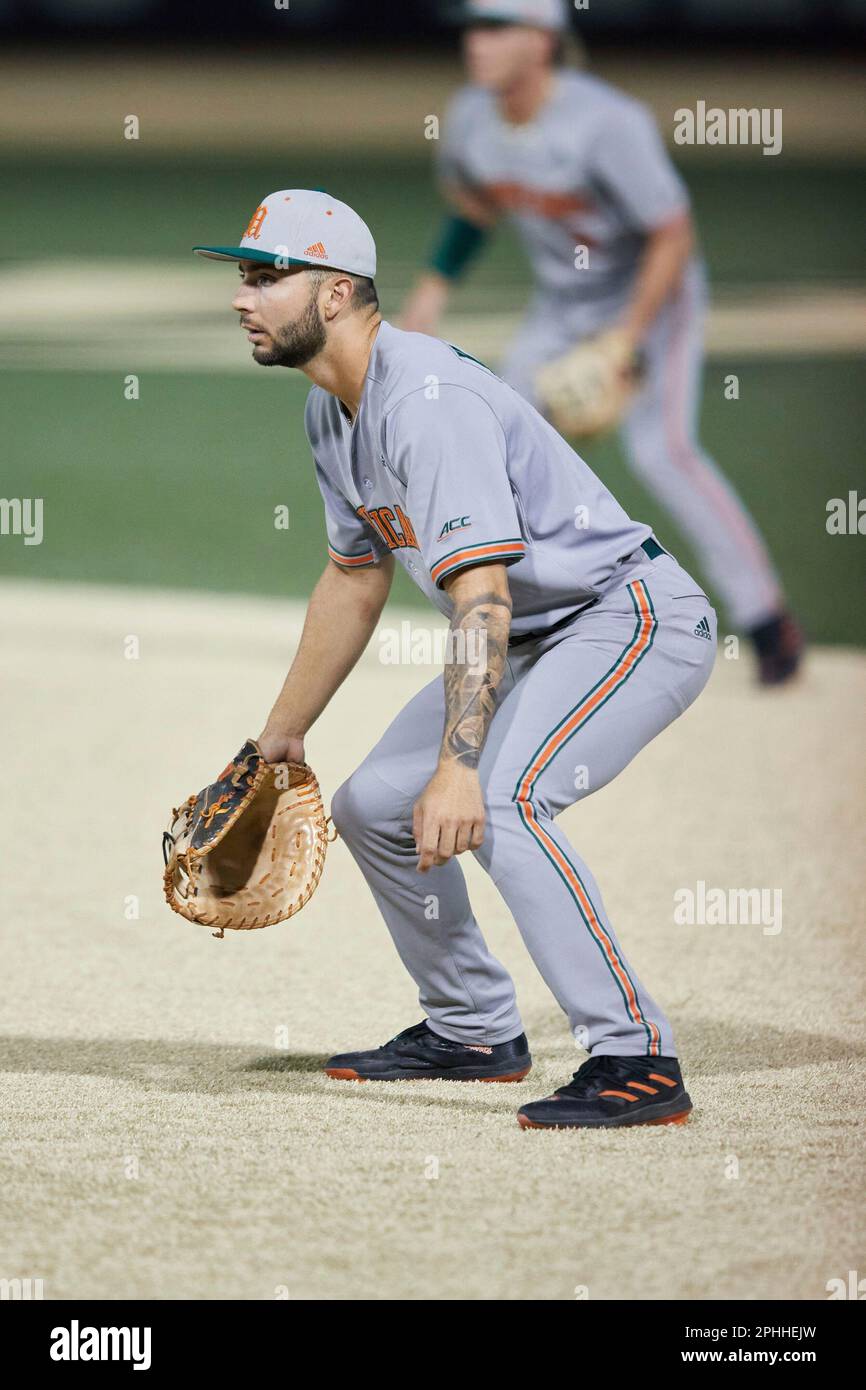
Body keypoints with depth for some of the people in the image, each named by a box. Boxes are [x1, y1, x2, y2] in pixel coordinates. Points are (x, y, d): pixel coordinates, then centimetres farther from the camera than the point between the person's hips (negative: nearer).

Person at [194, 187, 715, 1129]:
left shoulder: (426, 399, -26)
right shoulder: (333, 408, 7)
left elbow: (480, 592, -35)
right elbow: (354, 578, 20)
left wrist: (459, 765, -43)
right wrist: (283, 732, 25)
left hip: (635, 617, -11)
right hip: (537, 641, 11)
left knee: (496, 802, -31)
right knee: (373, 806, 13)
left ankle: (635, 1060, -28)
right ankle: (474, 1032, 29)